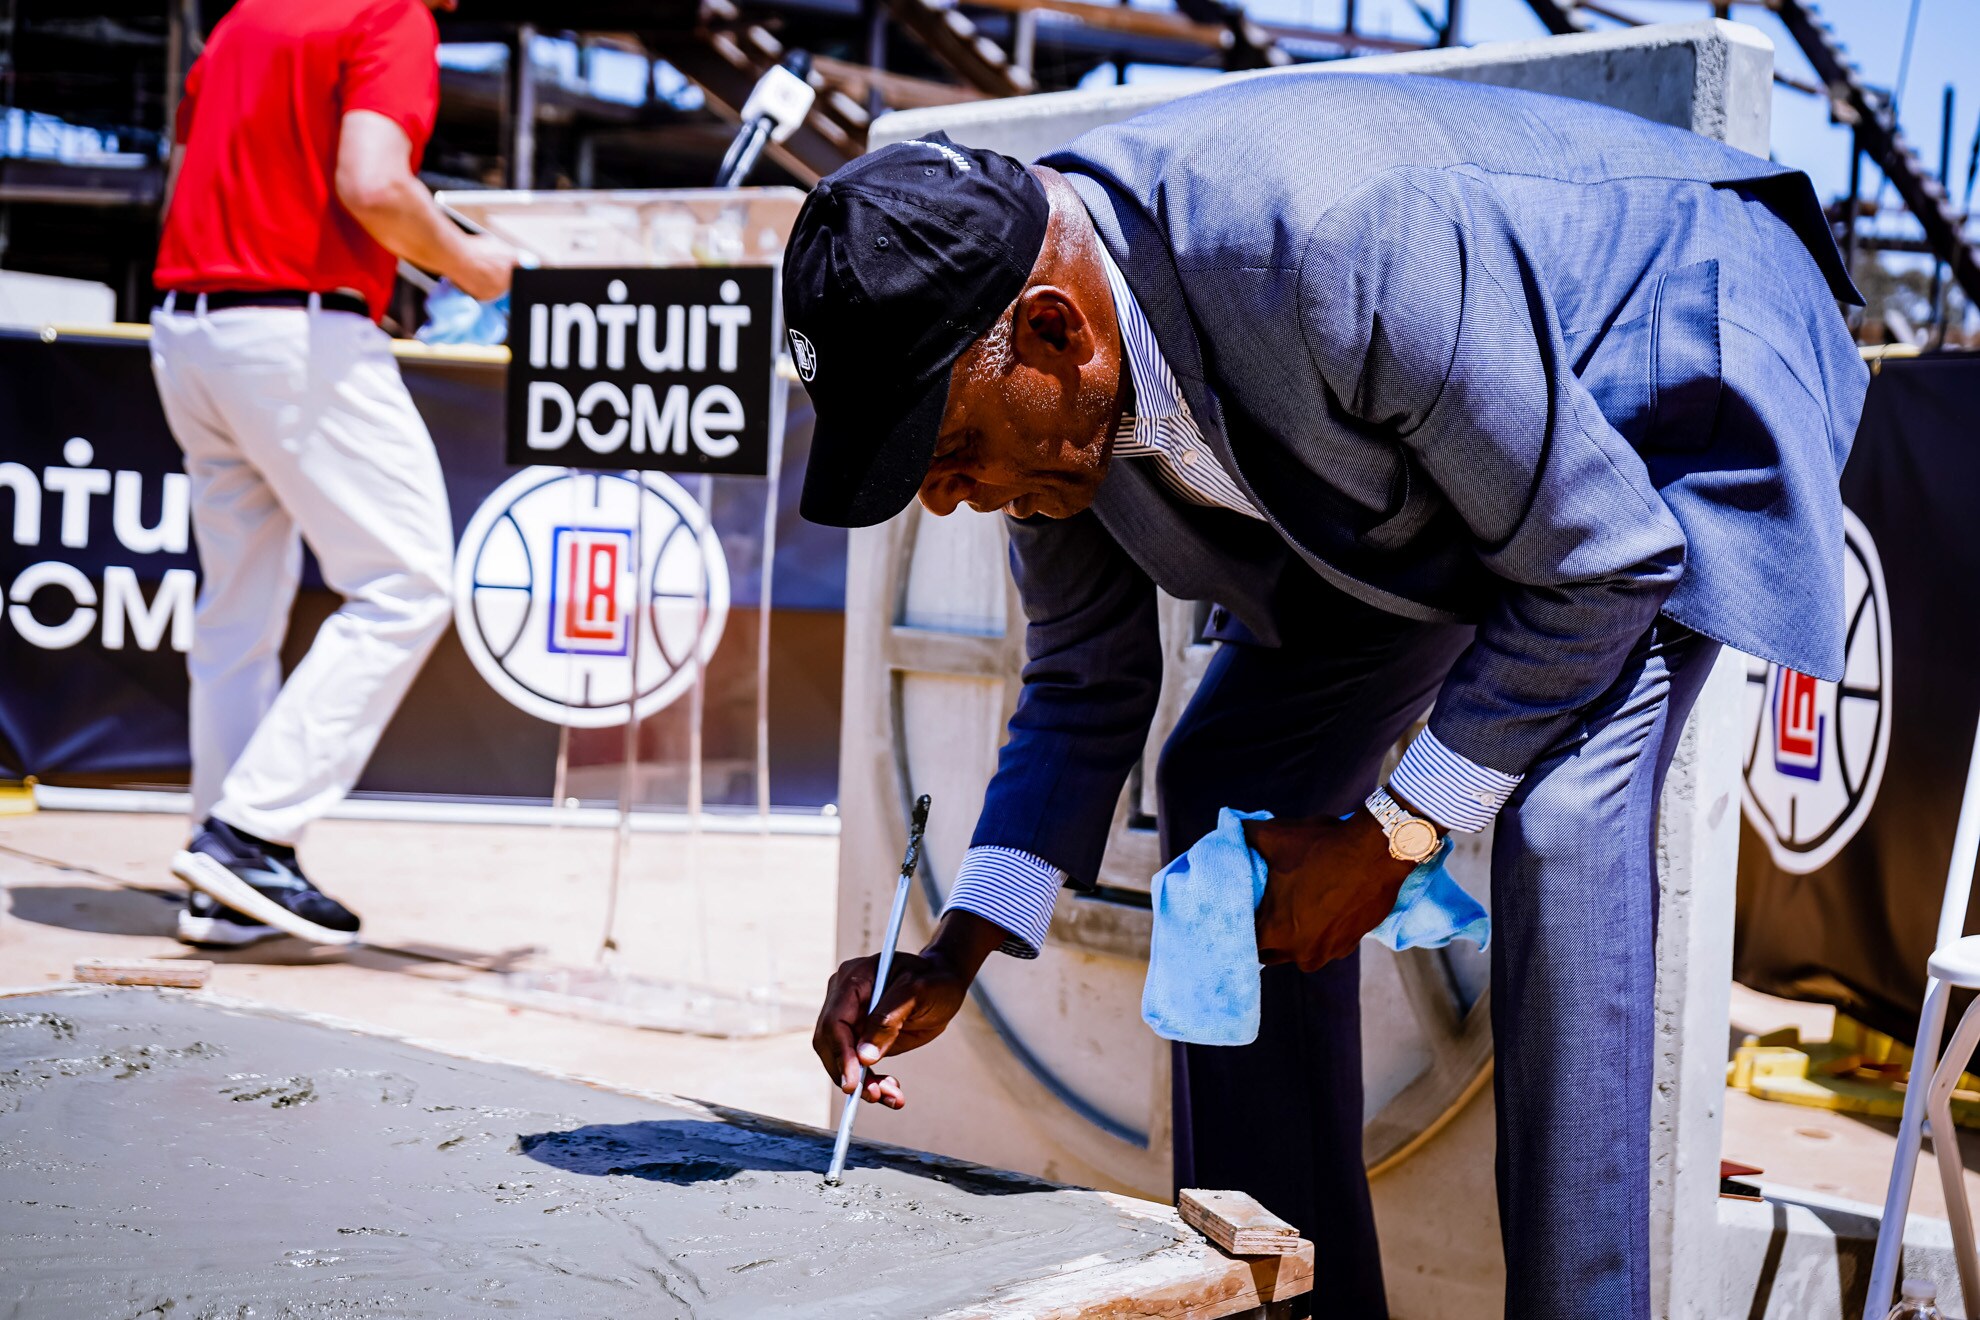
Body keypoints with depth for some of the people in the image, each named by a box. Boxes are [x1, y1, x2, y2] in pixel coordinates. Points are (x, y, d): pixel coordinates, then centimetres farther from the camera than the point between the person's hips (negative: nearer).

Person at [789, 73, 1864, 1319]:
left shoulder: (1338, 248, -42)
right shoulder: (1038, 374, -18)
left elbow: (1602, 560, -30)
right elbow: (1086, 686, -2)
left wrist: (1391, 835, -24)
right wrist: (959, 951, -13)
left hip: (1673, 365, -7)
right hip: (1416, 470, 7)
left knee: (1559, 812, -28)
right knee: (1230, 786, 0)